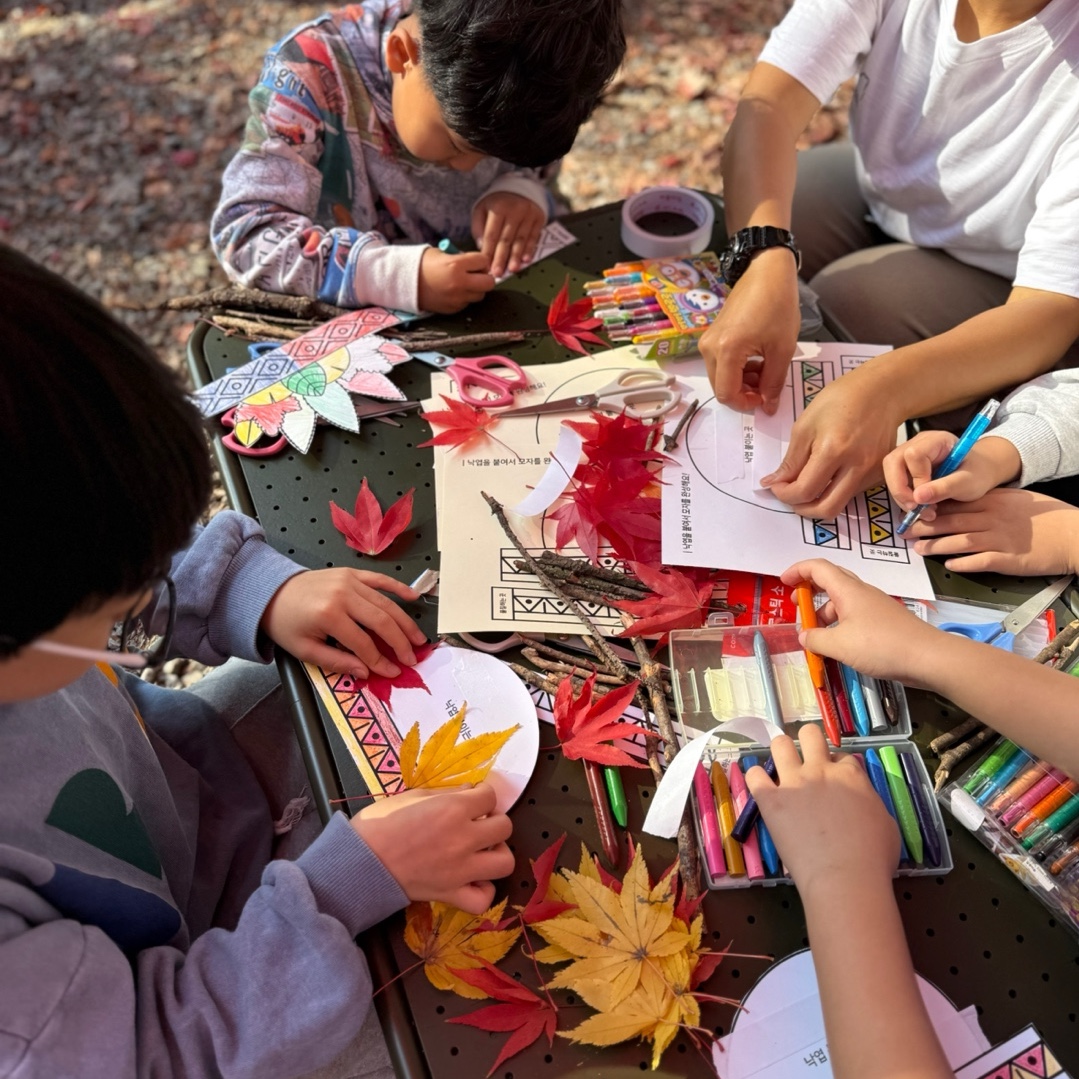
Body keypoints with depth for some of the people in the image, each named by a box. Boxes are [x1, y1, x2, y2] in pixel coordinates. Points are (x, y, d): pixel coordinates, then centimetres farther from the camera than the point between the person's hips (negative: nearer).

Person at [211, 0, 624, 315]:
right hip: (352, 321, -4)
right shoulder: (312, 73, -24)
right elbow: (243, 233, -28)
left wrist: (523, 188, -18)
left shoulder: (513, 66, -12)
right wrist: (399, 276, -39)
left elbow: (539, 155, 5)